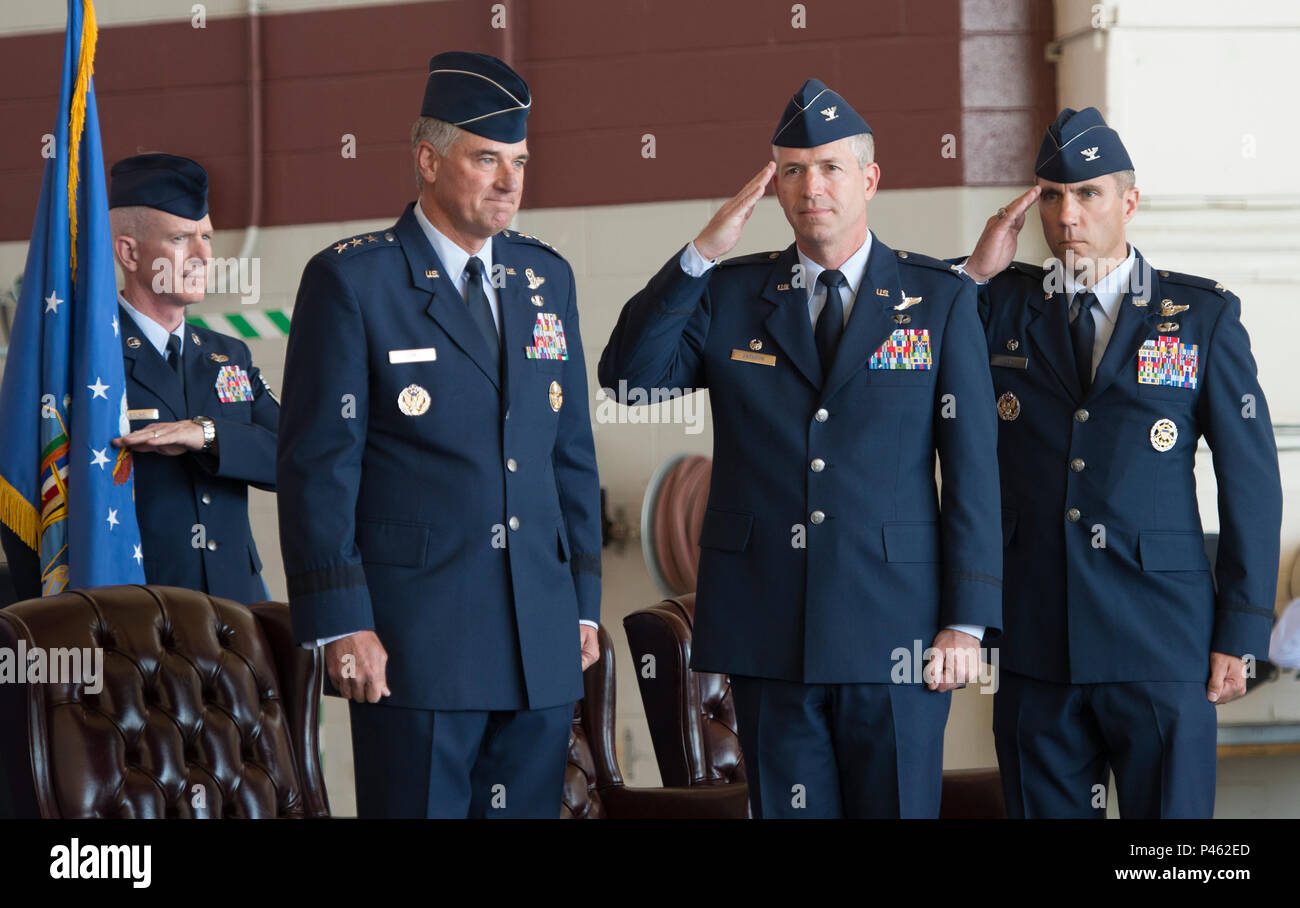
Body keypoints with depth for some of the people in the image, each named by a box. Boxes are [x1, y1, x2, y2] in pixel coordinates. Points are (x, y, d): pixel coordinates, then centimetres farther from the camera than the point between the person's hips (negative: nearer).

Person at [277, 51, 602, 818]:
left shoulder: (545, 278, 13)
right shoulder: (352, 280, -4)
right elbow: (319, 463, -7)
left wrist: (584, 602, 11)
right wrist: (341, 623, -13)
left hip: (543, 641, 5)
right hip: (416, 640, -5)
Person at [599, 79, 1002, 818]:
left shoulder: (940, 299, 3)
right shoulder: (730, 295, 9)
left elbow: (973, 466, 1)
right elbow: (628, 375, -2)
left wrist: (967, 622, -6)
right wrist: (701, 254, -9)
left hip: (893, 637, -2)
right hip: (768, 637, 2)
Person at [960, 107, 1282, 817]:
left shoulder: (1203, 315, 4)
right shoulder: (1003, 306, 10)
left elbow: (1251, 478, 3)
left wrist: (1242, 632, -2)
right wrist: (973, 272, -3)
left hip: (1161, 650, -2)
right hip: (1037, 647, 2)